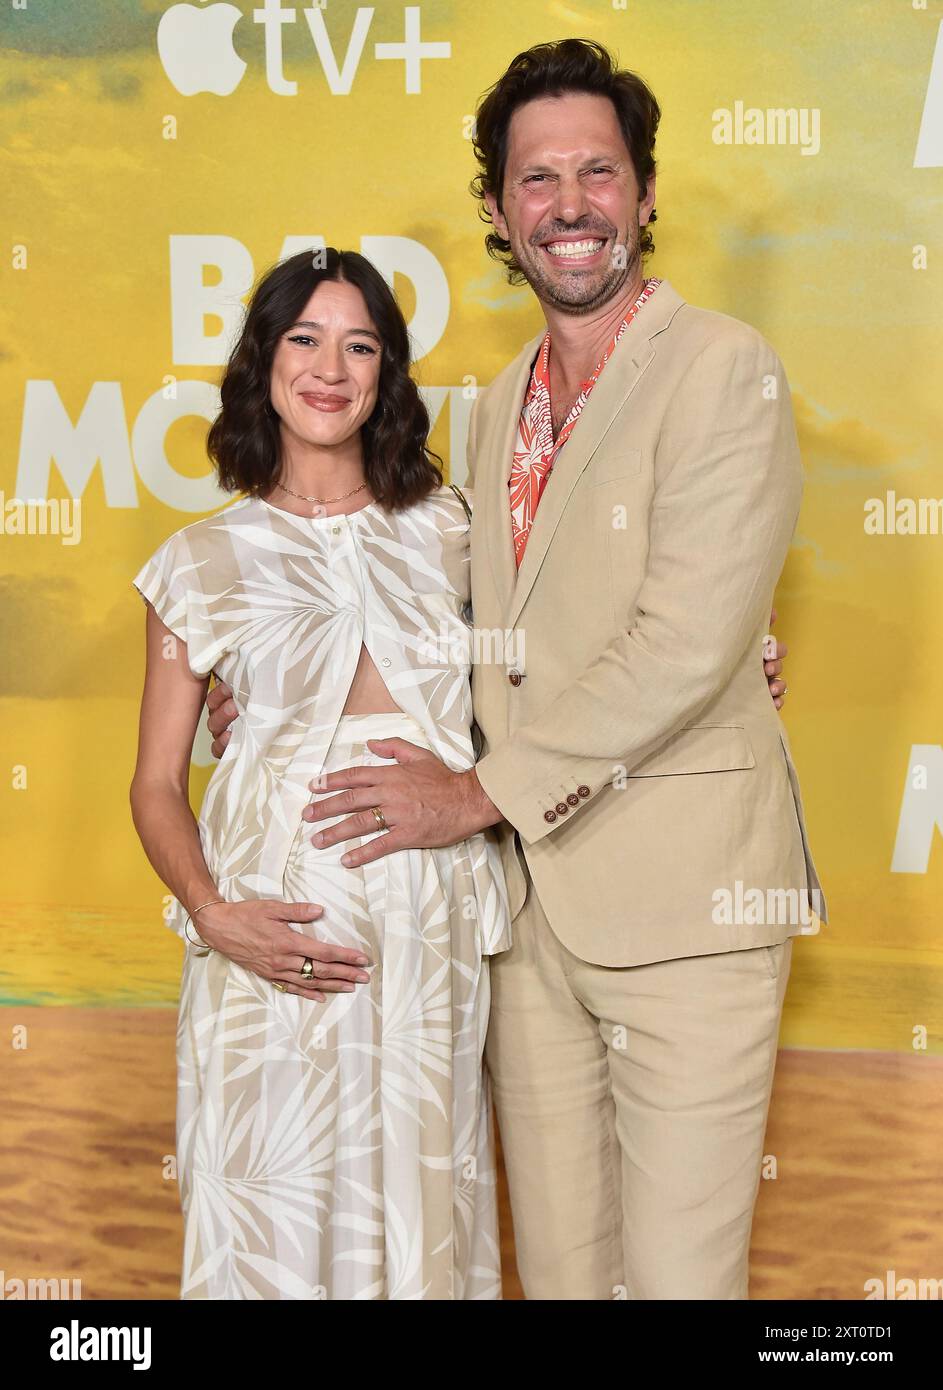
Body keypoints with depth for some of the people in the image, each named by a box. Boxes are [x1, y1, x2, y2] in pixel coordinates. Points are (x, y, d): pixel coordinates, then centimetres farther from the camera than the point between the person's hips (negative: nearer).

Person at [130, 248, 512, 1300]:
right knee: (276, 1220, 4)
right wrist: (212, 914, -13)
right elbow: (156, 786, 4)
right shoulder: (204, 561, 3)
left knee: (423, 1205, 10)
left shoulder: (446, 531, 9)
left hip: (432, 920, 2)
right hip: (278, 931, -2)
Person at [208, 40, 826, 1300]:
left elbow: (687, 645, -18)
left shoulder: (724, 368, -9)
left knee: (677, 1269, 2)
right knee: (555, 1257, 16)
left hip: (684, 891, -6)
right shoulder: (500, 406, 14)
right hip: (530, 892, 7)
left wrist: (485, 790, -13)